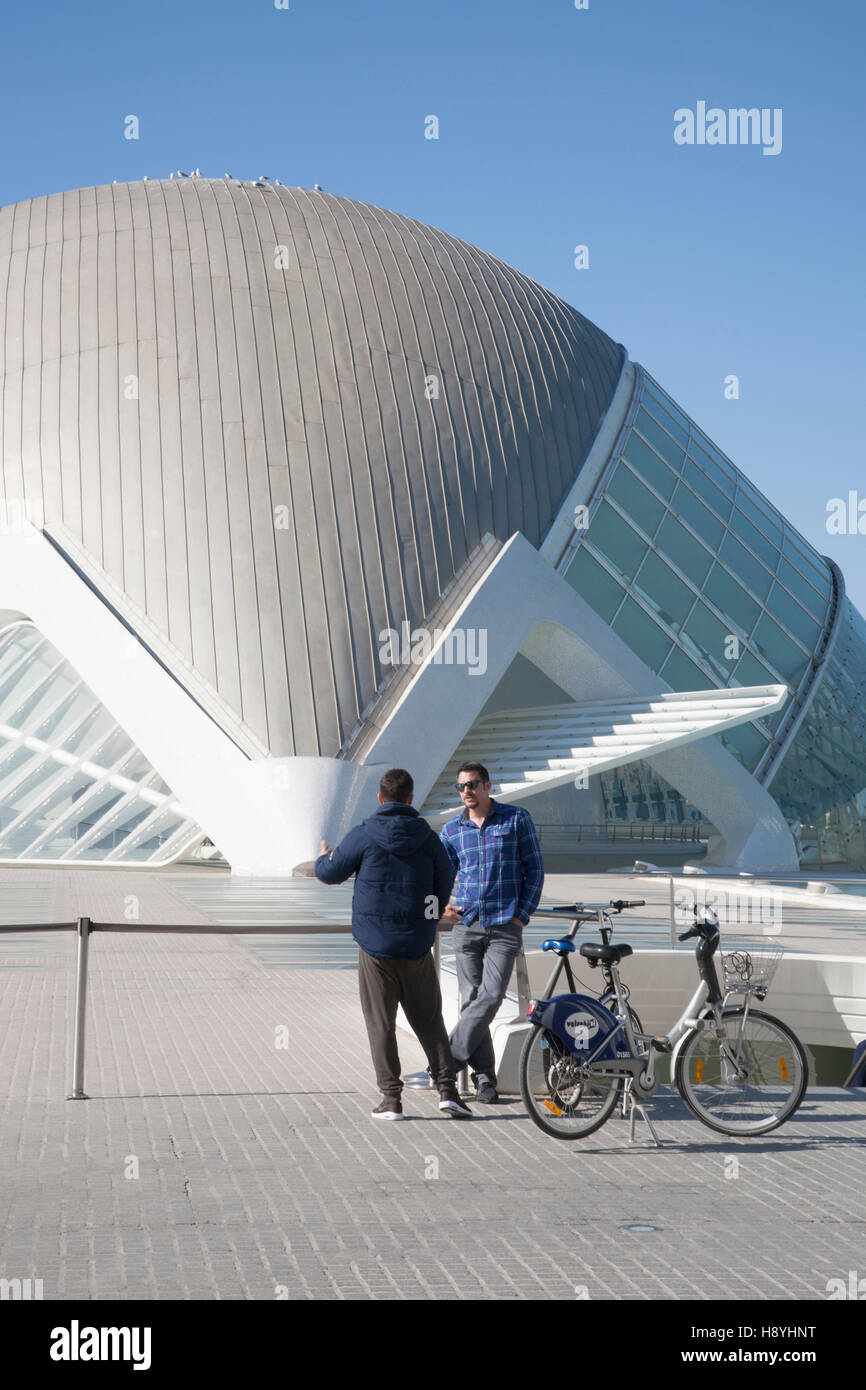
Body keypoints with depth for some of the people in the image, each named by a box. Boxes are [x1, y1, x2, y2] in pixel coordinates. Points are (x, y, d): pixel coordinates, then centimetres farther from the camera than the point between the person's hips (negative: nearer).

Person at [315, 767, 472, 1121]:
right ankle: (448, 1089, 2)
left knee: (380, 1023, 4)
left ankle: (391, 1098, 3)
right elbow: (445, 884, 9)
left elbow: (330, 873, 2)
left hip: (375, 948, -2)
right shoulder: (427, 837, 1)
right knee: (429, 1021, 11)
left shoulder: (364, 835, -7)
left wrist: (324, 857, 27)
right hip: (417, 946, 2)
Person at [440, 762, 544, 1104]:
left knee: (491, 995, -16)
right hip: (466, 924, 3)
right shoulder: (451, 830, 10)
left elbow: (534, 869, 4)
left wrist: (522, 915, -4)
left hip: (505, 925, -2)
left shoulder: (517, 819, 3)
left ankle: (451, 1058, -9)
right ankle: (484, 1078, 7)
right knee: (471, 1000, 0)